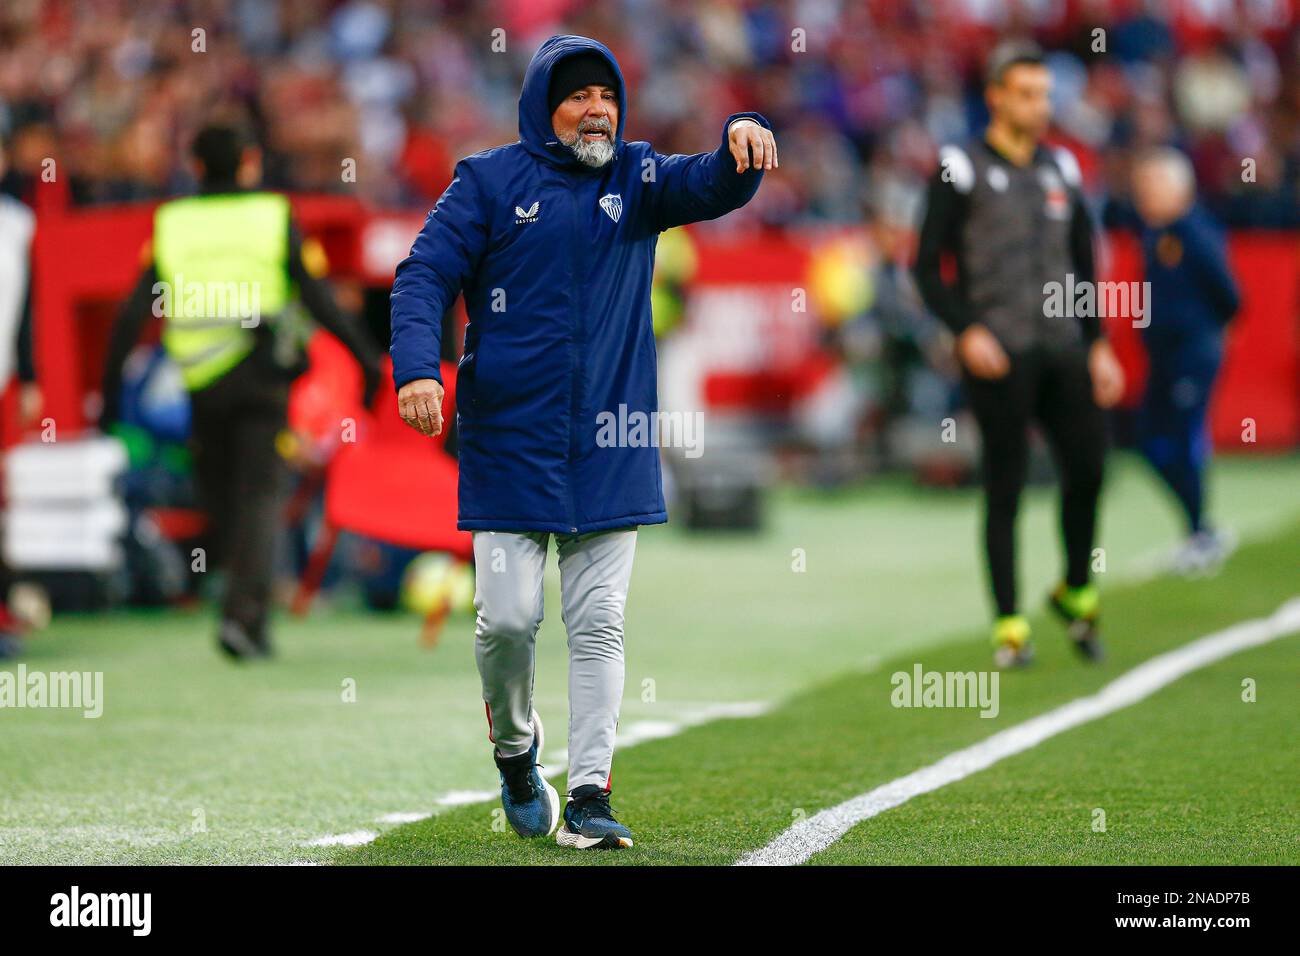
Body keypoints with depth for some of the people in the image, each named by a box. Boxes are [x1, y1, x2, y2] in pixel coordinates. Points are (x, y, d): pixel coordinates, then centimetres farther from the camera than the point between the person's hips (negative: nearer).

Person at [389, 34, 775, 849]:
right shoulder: (489, 183, 1)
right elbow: (425, 276, -5)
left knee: (599, 625, -1)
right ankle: (515, 748, 24)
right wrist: (418, 368, -21)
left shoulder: (637, 179, 9)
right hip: (510, 443, -2)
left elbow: (712, 187, -8)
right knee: (508, 617, -4)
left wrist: (743, 142, -32)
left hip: (609, 447, 2)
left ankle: (589, 797, 1)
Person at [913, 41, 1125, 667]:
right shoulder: (963, 170, -2)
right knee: (1005, 488, -4)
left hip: (1062, 344, 5)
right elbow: (928, 266, -3)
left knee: (1087, 469, -3)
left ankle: (1076, 591, 19)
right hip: (998, 352, -5)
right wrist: (966, 332, -14)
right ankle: (1009, 626, 2)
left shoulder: (1061, 170, 15)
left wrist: (1098, 344, 14)